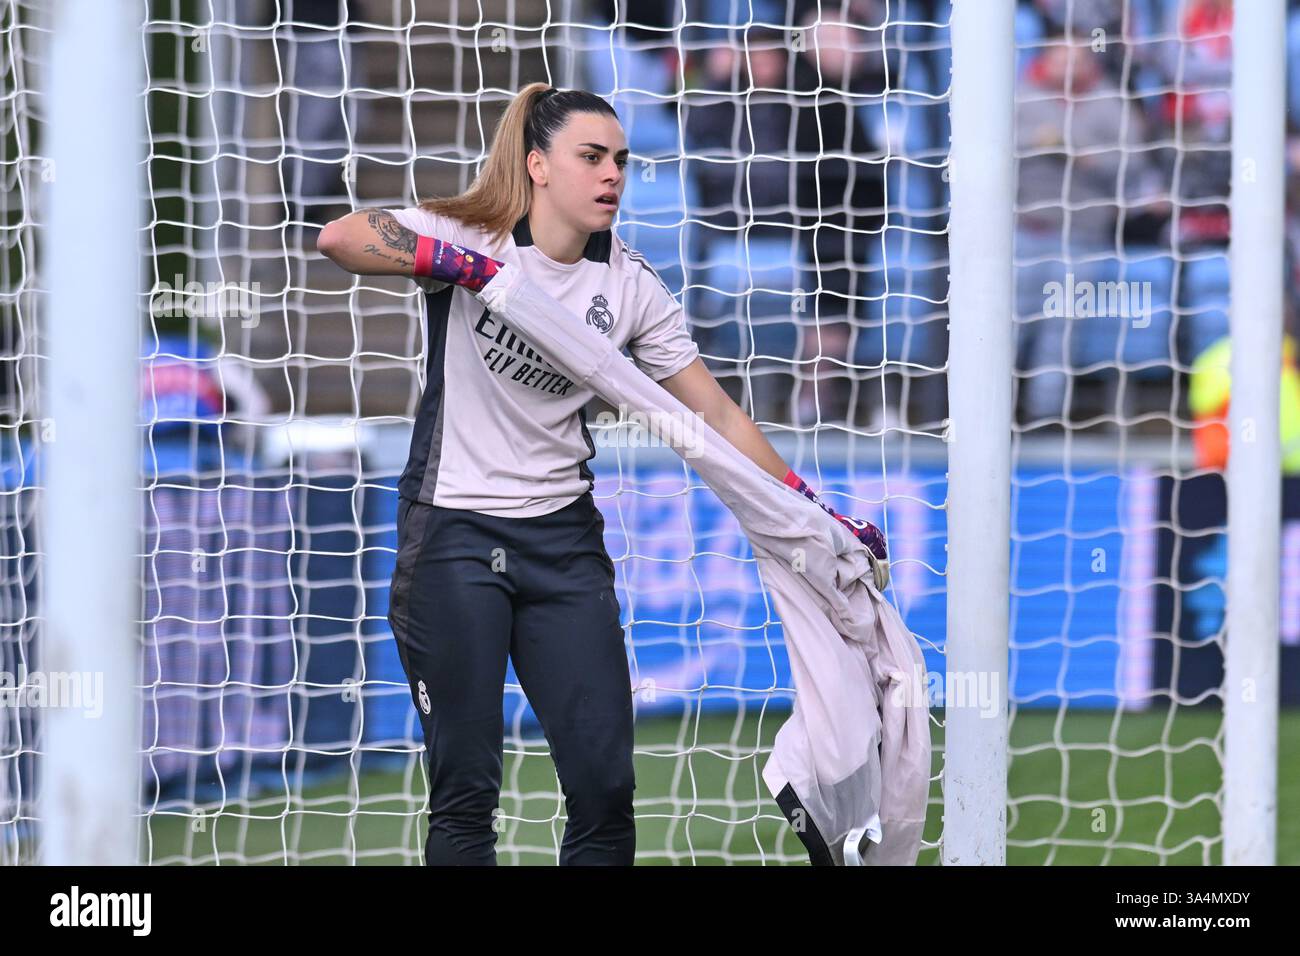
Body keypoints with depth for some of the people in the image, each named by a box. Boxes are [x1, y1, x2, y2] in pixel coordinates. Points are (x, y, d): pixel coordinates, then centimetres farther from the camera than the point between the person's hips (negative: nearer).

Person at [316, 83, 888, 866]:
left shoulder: (630, 286, 2)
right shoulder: (472, 238, -7)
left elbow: (715, 414, 3)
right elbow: (340, 238, -21)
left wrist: (813, 515, -2)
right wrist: (448, 263, -33)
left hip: (563, 536, 4)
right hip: (454, 531, -4)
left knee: (605, 786, -1)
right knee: (465, 790, -2)